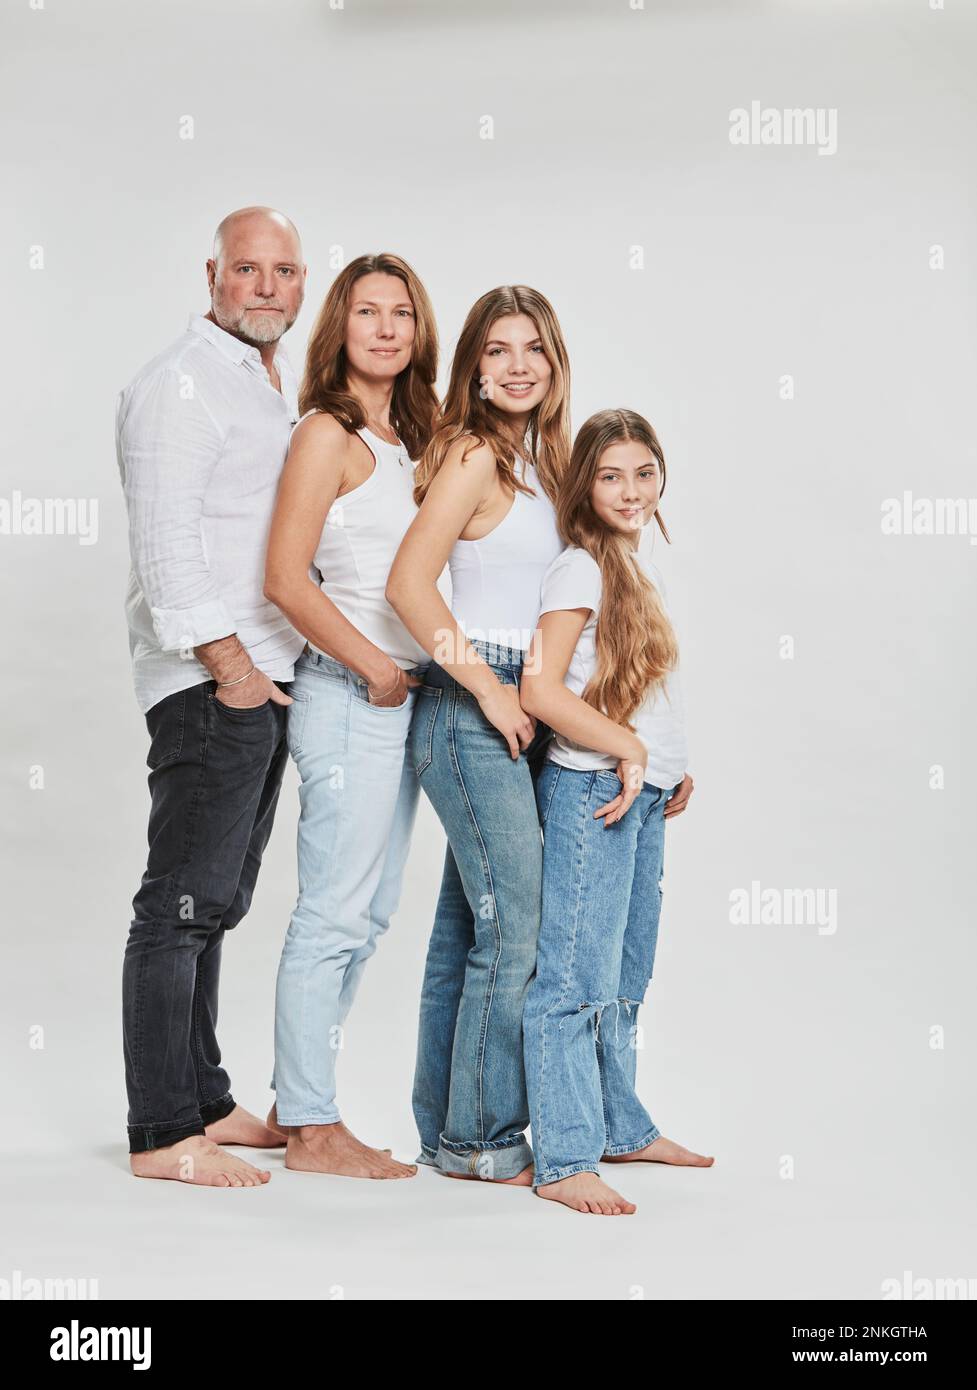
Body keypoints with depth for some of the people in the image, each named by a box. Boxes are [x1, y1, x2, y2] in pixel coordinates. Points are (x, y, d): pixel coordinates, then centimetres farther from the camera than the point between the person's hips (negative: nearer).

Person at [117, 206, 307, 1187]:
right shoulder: (180, 385, -9)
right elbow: (164, 544, -17)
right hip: (209, 679, -9)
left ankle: (206, 1103, 22)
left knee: (215, 904, 14)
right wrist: (228, 663, -17)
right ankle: (163, 1135, -2)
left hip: (263, 677, 9)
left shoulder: (284, 387, 19)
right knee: (183, 904, -7)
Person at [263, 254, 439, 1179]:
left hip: (402, 695, 9)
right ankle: (312, 1129, 3)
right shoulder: (328, 434, -8)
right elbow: (287, 579, -15)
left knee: (370, 911, 12)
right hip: (346, 692, -9)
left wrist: (417, 672, 9)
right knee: (335, 913, -5)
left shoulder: (409, 437, 16)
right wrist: (374, 667, -13)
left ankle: (297, 1100, 22)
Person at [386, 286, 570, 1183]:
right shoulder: (473, 454, -10)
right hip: (471, 708, -8)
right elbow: (410, 583, -18)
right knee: (517, 924, -7)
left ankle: (448, 1131, 20)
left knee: (467, 925, 12)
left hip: (513, 714, 8)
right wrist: (489, 689, -16)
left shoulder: (539, 456, 16)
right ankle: (482, 1137, 4)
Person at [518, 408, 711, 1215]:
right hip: (591, 791, -9)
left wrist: (675, 769, 12)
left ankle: (621, 1127, 29)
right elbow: (540, 690, -18)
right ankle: (564, 1161, -6)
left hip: (643, 794, 9)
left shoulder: (642, 568, 15)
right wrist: (628, 751, -16)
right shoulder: (580, 570, -10)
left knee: (626, 977, 17)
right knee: (577, 979, -8)